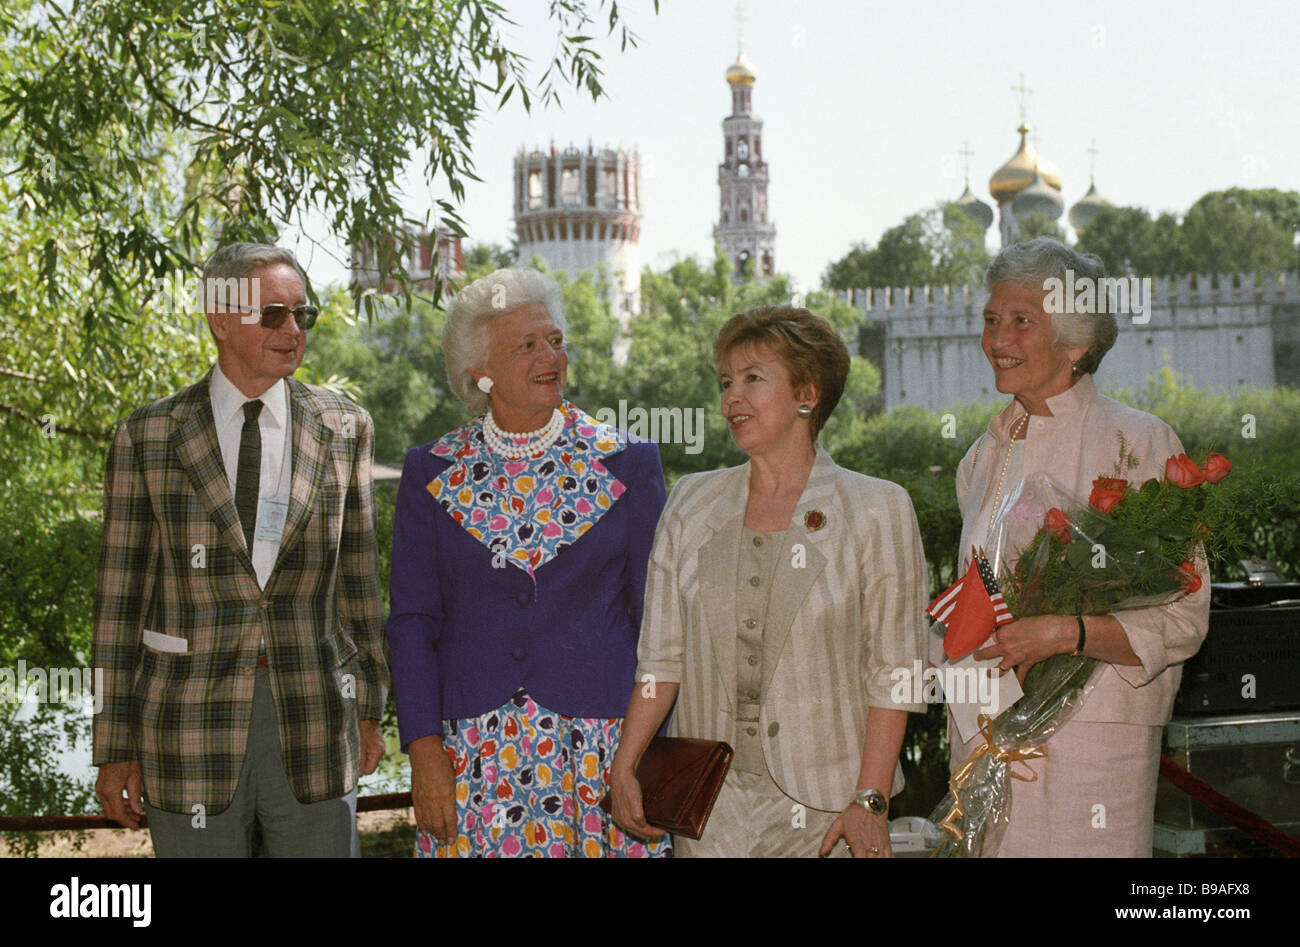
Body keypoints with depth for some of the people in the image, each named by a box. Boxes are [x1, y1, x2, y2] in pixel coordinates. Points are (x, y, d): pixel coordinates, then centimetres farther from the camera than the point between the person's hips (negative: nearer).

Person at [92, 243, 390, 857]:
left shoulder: (343, 429, 6)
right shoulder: (147, 438, 0)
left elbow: (355, 571, 11)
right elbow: (122, 594, 1)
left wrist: (367, 707, 11)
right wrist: (117, 745, 0)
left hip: (313, 719, 1)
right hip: (191, 718, -1)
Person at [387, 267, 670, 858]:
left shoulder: (627, 464, 3)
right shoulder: (432, 473, 5)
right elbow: (412, 620, 4)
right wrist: (424, 750, -5)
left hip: (600, 741, 0)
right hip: (472, 749, 1)